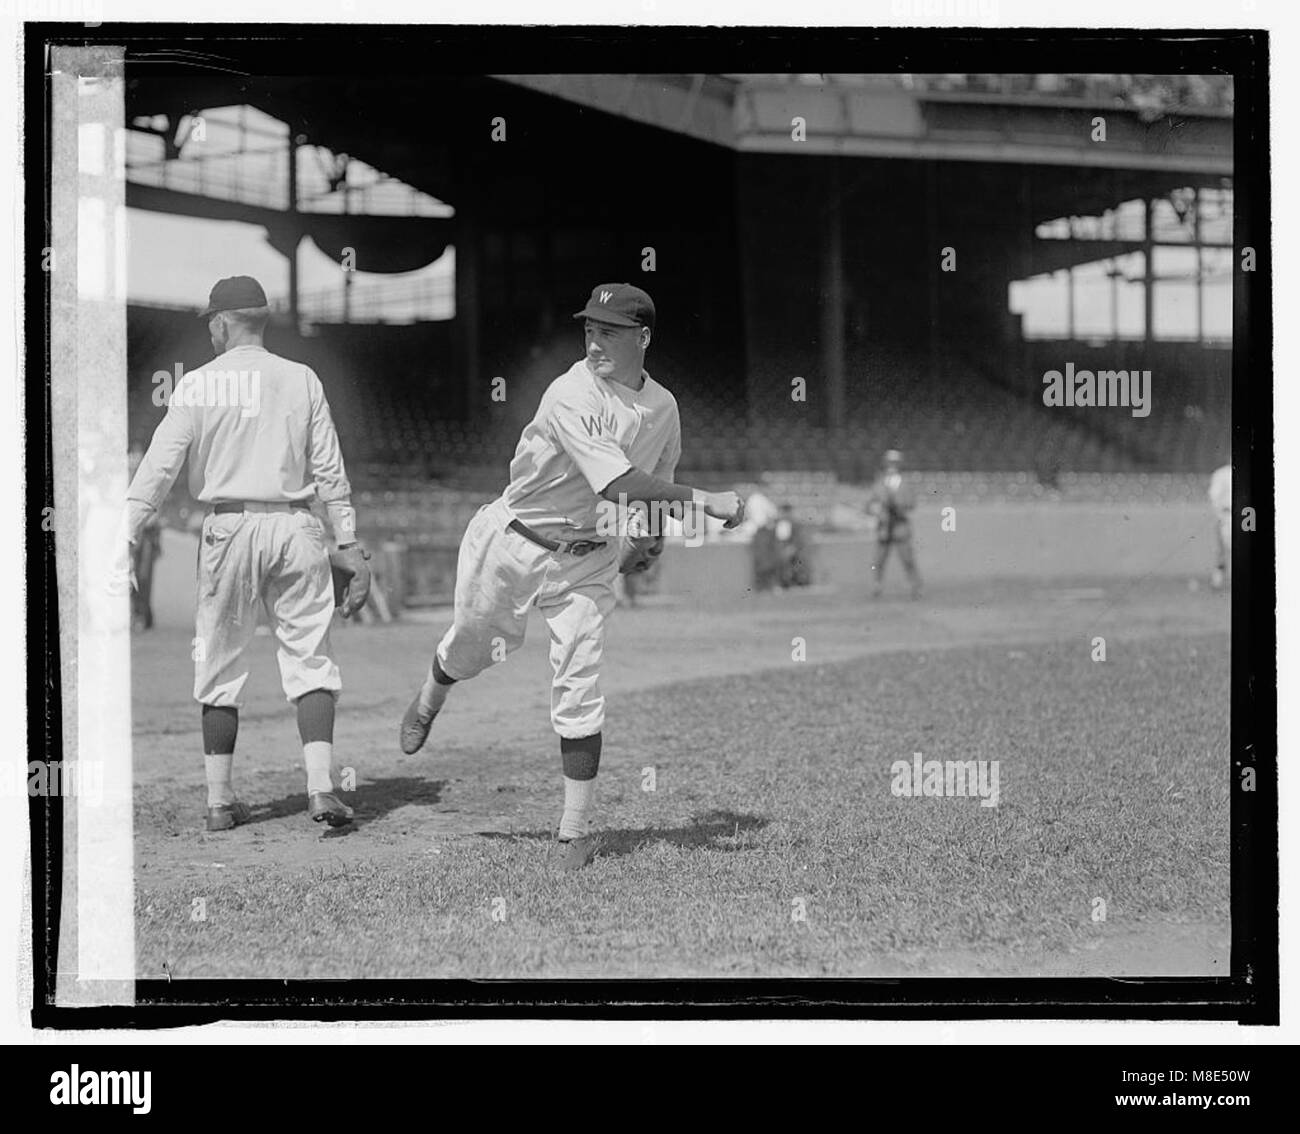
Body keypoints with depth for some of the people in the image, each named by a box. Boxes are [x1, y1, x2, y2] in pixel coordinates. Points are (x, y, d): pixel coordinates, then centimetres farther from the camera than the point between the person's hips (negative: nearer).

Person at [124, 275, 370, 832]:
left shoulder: (197, 385, 2)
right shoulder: (301, 379, 6)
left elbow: (159, 467, -5)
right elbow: (329, 471, 4)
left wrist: (125, 539, -6)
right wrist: (349, 544, 5)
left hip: (229, 529, -1)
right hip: (295, 529, 1)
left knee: (220, 665, 9)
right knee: (310, 659, 4)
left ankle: (220, 799, 11)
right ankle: (321, 786, -10)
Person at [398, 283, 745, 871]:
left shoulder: (663, 407, -1)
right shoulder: (571, 395, -23)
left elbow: (656, 490, 15)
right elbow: (617, 482, -34)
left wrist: (653, 533, -7)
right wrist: (705, 500, -38)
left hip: (586, 559, 3)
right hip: (512, 542, -3)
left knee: (578, 690, -6)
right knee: (469, 646, 17)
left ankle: (576, 831, 1)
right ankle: (428, 702, 55)